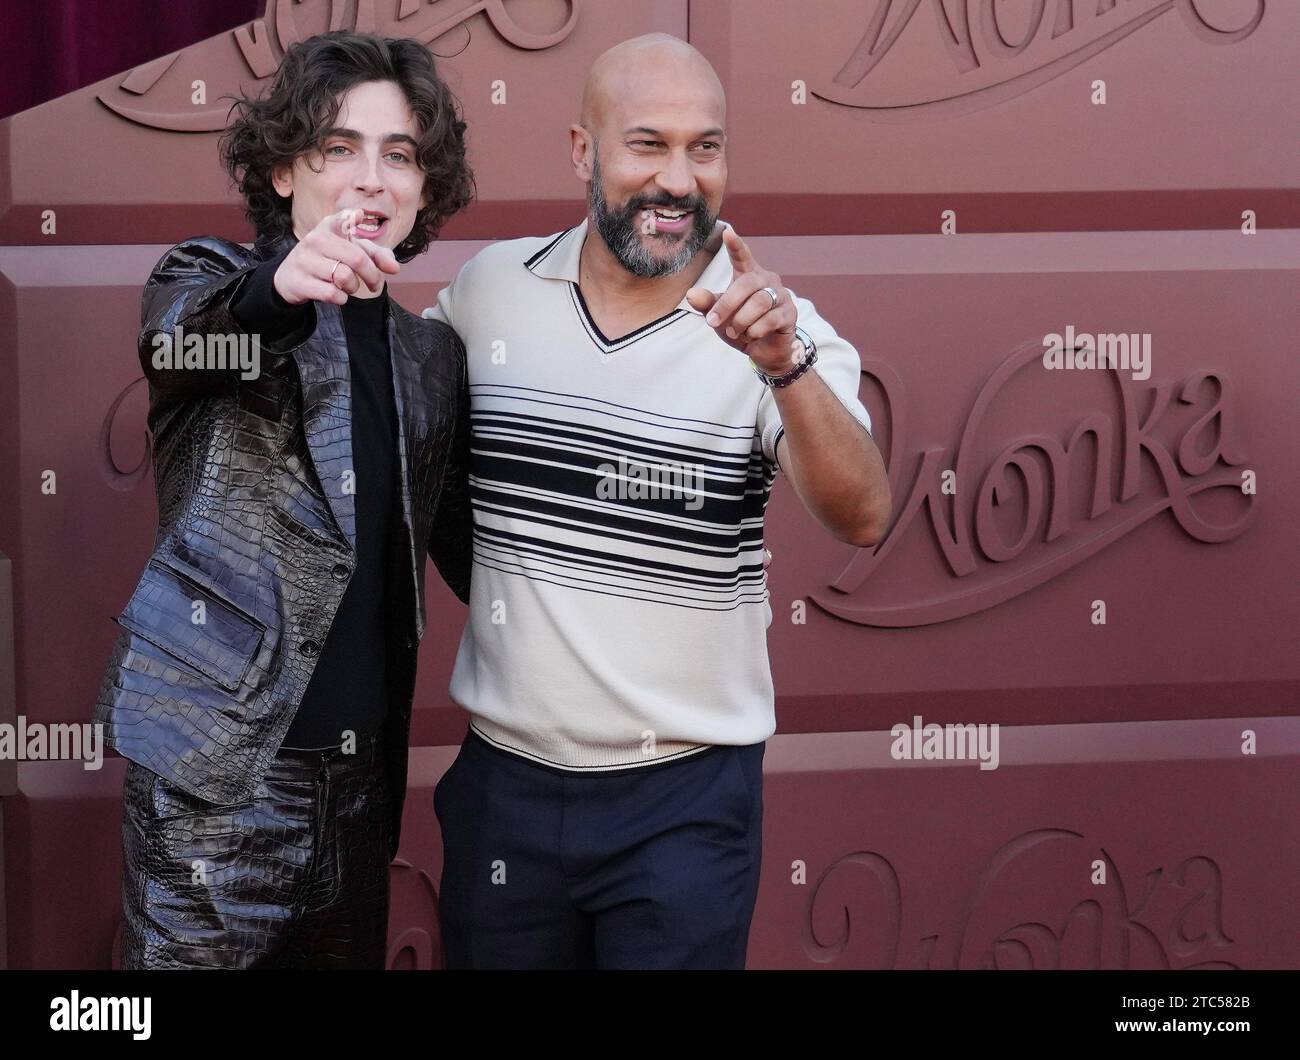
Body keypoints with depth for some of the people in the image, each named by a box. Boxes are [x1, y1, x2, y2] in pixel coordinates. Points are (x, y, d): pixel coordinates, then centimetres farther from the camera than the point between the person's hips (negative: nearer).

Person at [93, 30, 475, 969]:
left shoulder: (432, 354, 15)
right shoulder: (210, 278, 0)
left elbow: (463, 543, 22)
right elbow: (179, 335, -25)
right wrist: (280, 285, -47)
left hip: (363, 764, 5)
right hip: (221, 757, -5)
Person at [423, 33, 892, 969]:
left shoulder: (778, 329, -8)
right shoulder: (488, 288, -1)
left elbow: (863, 518, -22)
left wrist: (785, 365, -36)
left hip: (686, 797, -2)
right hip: (503, 779, 3)